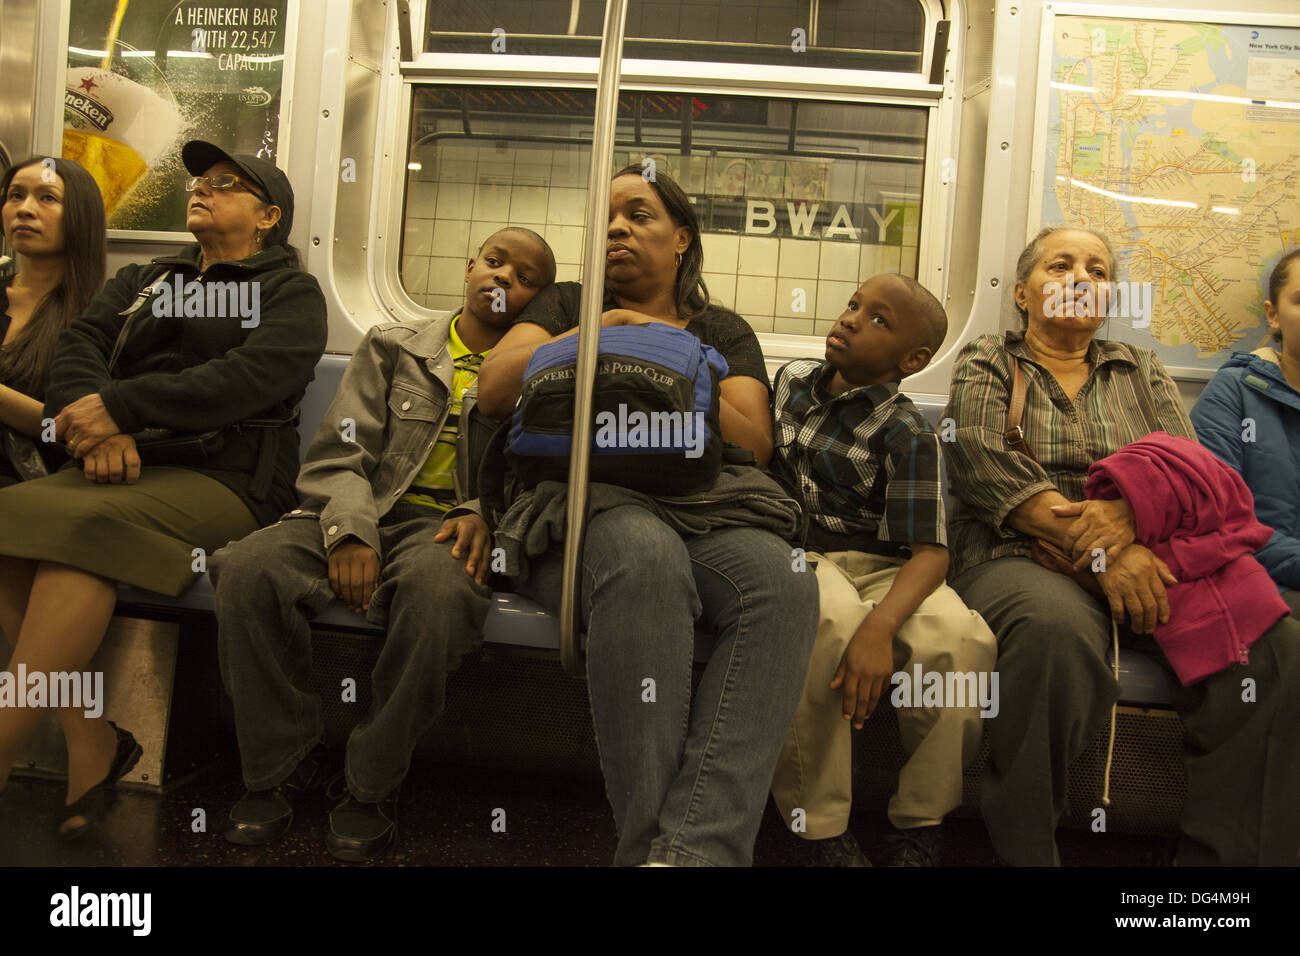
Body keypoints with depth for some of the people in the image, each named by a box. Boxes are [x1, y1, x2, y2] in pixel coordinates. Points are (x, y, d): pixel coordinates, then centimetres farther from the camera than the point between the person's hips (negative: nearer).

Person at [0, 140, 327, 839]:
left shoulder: (290, 291, 10)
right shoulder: (143, 281, 28)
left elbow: (249, 376, -10)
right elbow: (80, 342, 10)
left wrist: (118, 405, -16)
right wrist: (97, 426, -12)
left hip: (225, 474, -5)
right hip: (129, 465, 6)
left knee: (80, 526, -33)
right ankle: (92, 744, -21)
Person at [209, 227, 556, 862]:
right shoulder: (394, 346, 15)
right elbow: (338, 453, 5)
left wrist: (485, 514, -16)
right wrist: (350, 531, -13)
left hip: (445, 525, -2)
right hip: (363, 513, 2)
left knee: (442, 589, -38)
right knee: (247, 570, -27)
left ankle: (373, 783, -18)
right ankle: (283, 762, -6)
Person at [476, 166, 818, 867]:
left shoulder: (723, 332, 25)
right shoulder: (568, 304, 26)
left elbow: (754, 444, 10)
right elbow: (492, 392, 9)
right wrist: (596, 330, 1)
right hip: (579, 503, -1)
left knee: (784, 578, -34)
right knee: (642, 550, -40)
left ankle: (694, 845, -42)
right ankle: (647, 843, -35)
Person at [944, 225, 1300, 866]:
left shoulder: (1141, 370, 24)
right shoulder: (986, 363, 13)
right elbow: (984, 463, -6)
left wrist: (1124, 512, -17)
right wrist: (1097, 551, -17)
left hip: (1143, 557, 4)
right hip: (1020, 558, -3)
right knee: (1056, 632, -39)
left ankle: (1227, 853, -13)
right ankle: (1023, 851, -22)